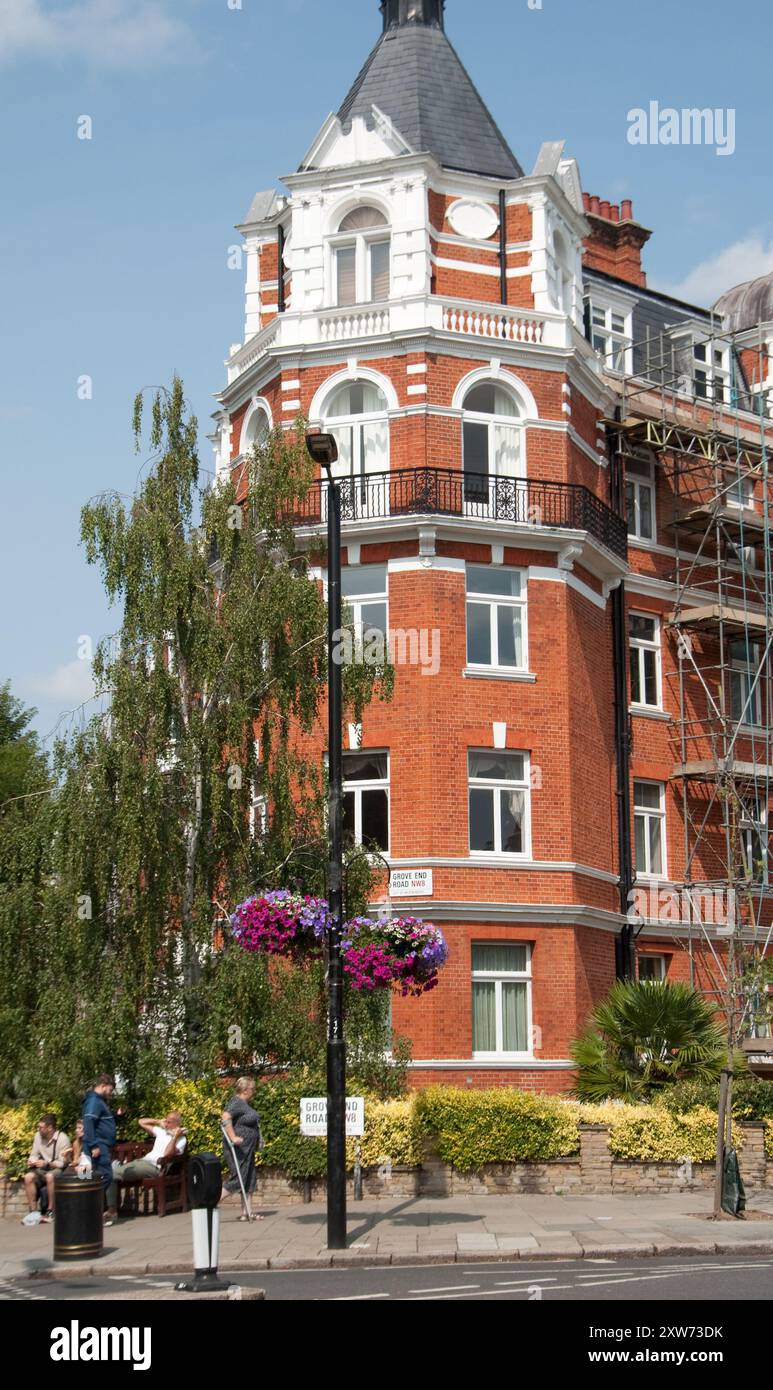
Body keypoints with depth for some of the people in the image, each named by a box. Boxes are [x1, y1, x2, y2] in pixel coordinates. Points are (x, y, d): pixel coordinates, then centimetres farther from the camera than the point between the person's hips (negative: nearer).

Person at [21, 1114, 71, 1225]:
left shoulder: (62, 1138, -15)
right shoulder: (38, 1136, 1)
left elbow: (62, 1163, -15)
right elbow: (34, 1154, 10)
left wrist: (47, 1163, -27)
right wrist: (33, 1161, -13)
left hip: (57, 1169, -5)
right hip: (42, 1169, 5)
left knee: (50, 1176, -38)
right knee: (28, 1177, -25)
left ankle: (51, 1211, -25)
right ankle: (33, 1211, -18)